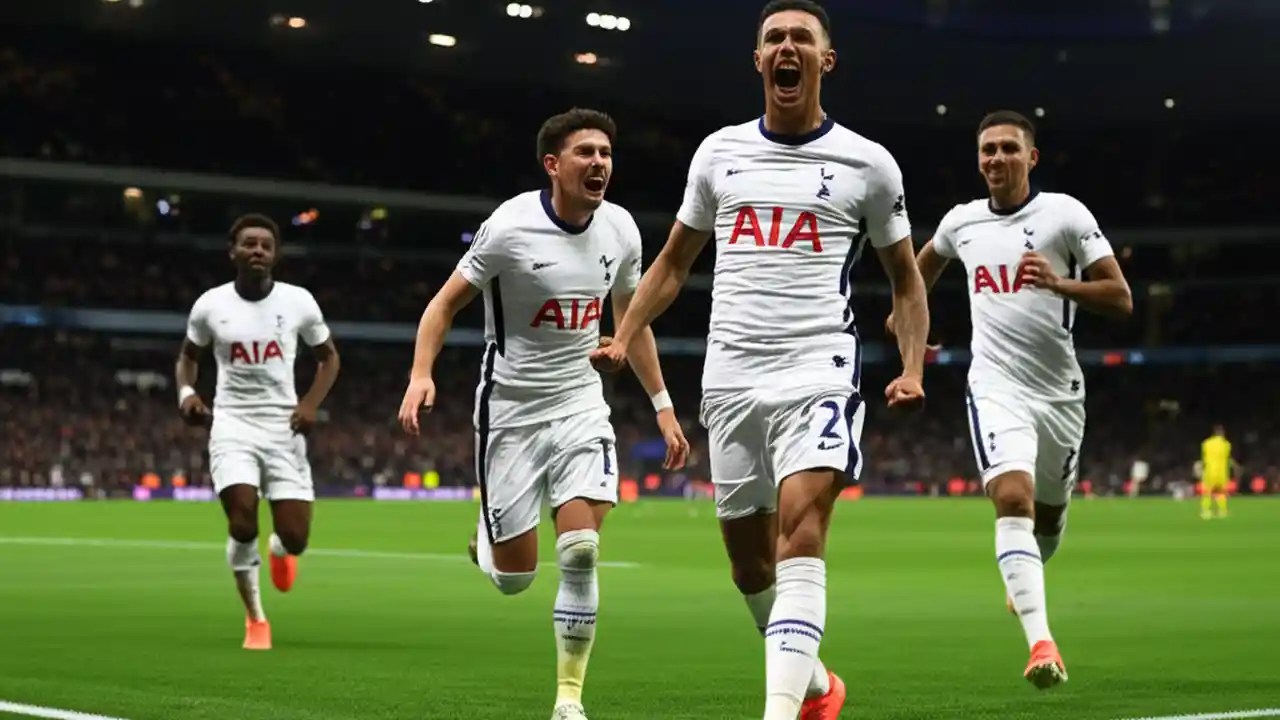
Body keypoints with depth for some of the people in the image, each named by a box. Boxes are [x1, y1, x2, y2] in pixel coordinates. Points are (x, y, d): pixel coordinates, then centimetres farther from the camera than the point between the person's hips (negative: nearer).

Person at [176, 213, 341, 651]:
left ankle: (279, 548, 35)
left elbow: (329, 357, 12)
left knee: (295, 538, -6)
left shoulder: (298, 302, -1)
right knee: (242, 520, -20)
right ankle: (255, 619, 3)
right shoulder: (210, 305, -1)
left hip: (283, 426, 1)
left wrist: (311, 403, -4)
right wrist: (186, 392, -5)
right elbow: (188, 356, 16)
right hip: (232, 423, 0)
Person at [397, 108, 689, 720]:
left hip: (580, 404, 3)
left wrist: (662, 406, 15)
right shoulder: (511, 227, -14)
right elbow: (445, 304, -8)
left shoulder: (620, 230, 1)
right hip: (511, 410, -3)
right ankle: (487, 546, 39)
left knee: (581, 553, -14)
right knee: (515, 578, 1)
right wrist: (421, 374, -23)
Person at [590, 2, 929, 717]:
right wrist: (625, 338, 7)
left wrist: (913, 368, -3)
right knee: (749, 560, 9)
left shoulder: (868, 162, 3)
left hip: (819, 370, -4)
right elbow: (674, 261, 20)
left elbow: (906, 277, 11)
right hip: (730, 377, 4)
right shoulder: (720, 151, 11)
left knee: (800, 538, -22)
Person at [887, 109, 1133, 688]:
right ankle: (1041, 642, -30)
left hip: (1059, 391, 0)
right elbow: (928, 259, 30)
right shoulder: (961, 222, 5)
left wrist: (1058, 283, -23)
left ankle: (1023, 584, 52)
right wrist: (906, 310, 31)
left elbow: (1121, 299, -9)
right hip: (996, 386, 0)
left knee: (1048, 515, 16)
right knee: (1013, 498, -23)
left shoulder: (1066, 214, -5)